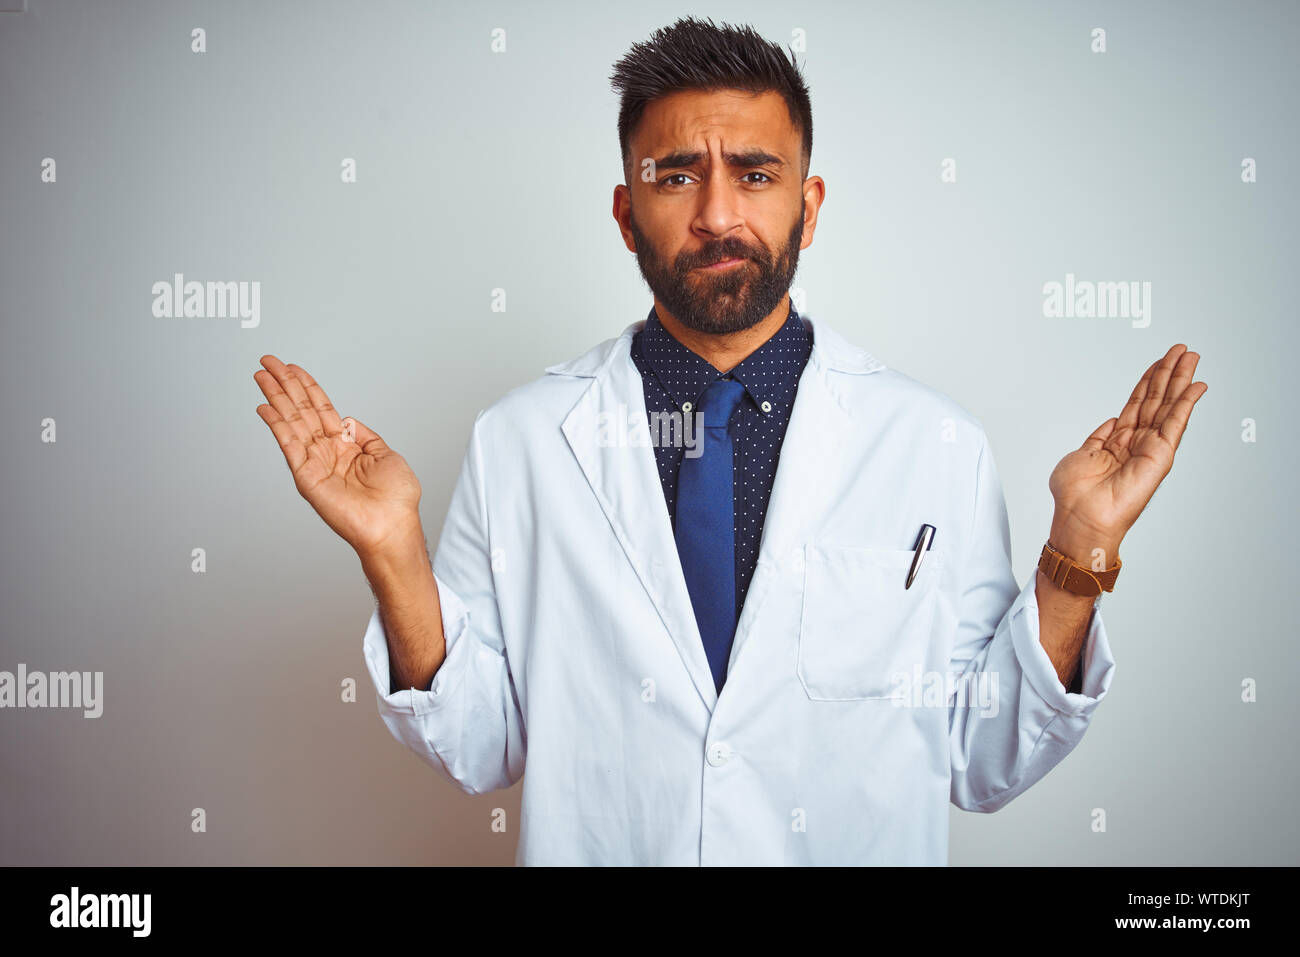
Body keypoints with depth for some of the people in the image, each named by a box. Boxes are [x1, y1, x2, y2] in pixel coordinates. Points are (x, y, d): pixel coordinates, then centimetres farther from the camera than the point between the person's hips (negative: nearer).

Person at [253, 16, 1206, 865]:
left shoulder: (939, 446, -11)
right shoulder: (519, 439, -11)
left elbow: (983, 766, -7)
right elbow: (479, 750, -7)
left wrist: (1077, 555, -18)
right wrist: (394, 554, -20)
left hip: (866, 850, 1)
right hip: (593, 847, 0)